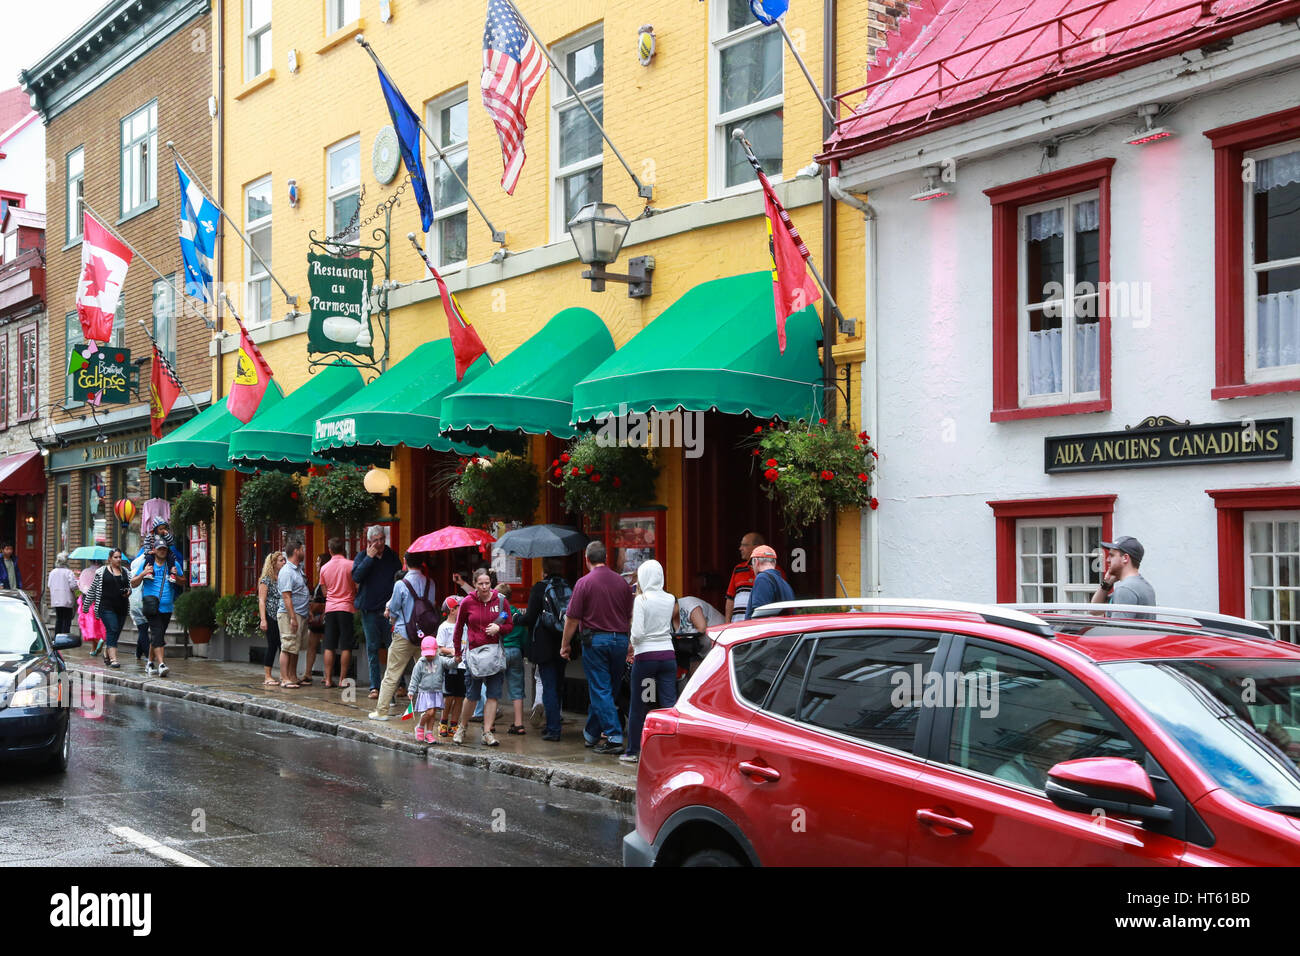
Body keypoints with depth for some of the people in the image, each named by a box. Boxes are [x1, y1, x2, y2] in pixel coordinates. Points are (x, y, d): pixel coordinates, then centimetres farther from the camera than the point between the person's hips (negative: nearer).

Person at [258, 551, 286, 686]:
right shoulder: (266, 580, -4)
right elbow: (262, 600, -7)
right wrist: (263, 619, -14)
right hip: (271, 617, -5)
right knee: (272, 645, -3)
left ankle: (283, 675, 10)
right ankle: (267, 676, 5)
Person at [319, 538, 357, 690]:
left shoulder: (324, 568, 7)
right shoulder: (350, 565, -5)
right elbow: (358, 587, -5)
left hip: (330, 608, 3)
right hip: (347, 608, -3)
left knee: (329, 647, 5)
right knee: (346, 647, 0)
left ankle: (328, 679, 4)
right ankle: (342, 679, -1)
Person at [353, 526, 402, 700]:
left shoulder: (392, 556, 9)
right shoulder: (362, 557, 4)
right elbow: (356, 576, -12)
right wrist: (369, 557, -15)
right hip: (369, 610, 0)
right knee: (372, 649, 3)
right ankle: (375, 687, 6)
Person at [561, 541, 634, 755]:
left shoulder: (584, 582, -7)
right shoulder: (621, 582, 7)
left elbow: (572, 618, -7)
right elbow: (630, 616, 12)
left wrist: (565, 645, 3)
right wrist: (629, 644, 22)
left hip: (595, 640, -5)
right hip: (619, 640, 5)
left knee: (600, 690, -2)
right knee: (611, 689, 13)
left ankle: (614, 738, -9)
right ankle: (591, 733, 26)